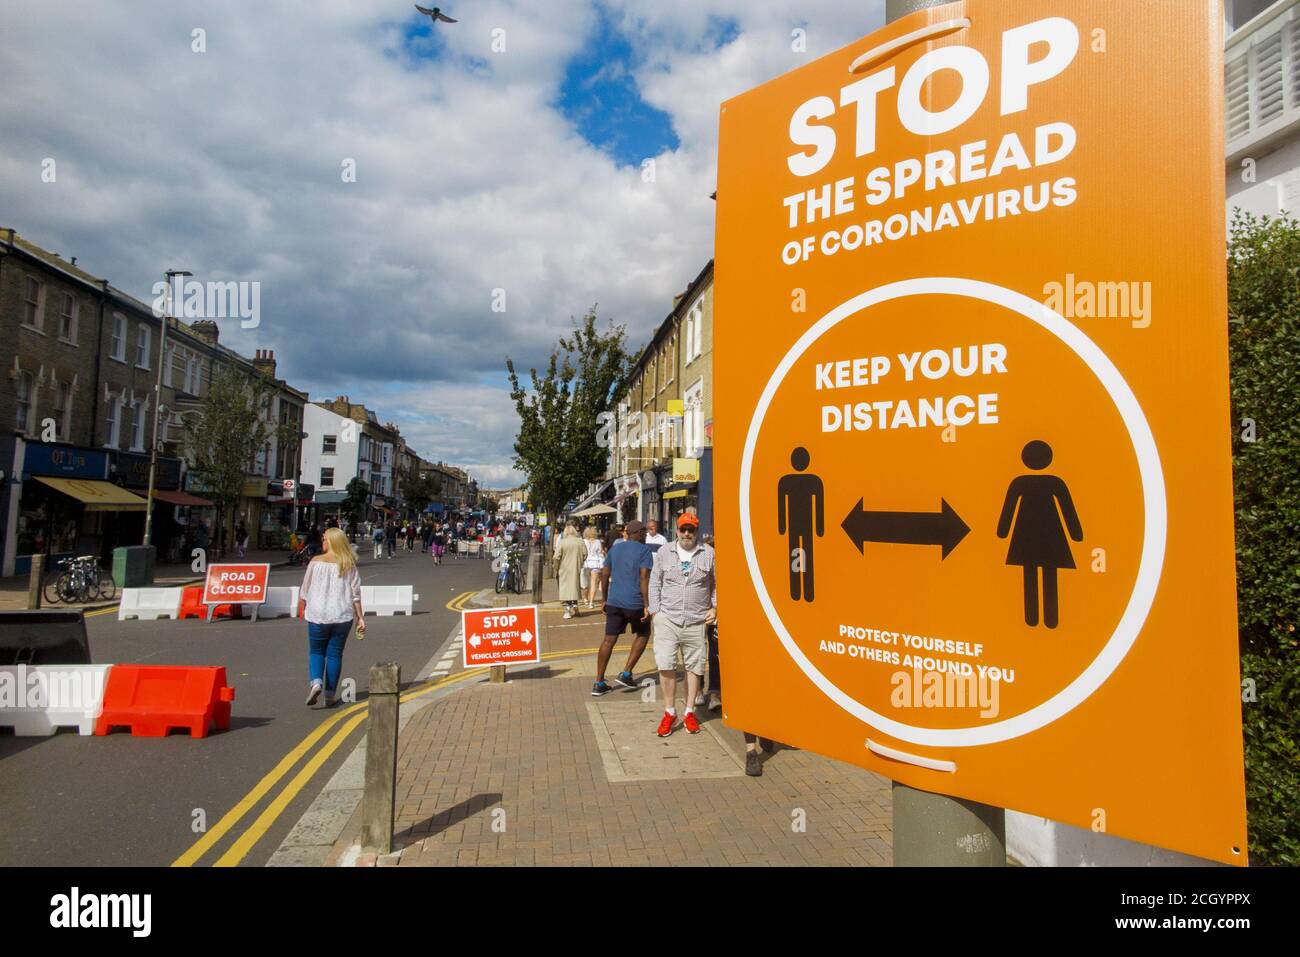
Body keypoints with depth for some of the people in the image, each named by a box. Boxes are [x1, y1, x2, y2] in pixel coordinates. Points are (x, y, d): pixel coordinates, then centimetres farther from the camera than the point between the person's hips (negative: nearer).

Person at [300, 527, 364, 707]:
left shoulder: (316, 562, -4)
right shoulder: (348, 565, -1)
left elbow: (305, 590, 3)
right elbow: (355, 593, 0)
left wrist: (303, 608, 20)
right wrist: (360, 618, 5)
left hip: (318, 614, -1)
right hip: (342, 615, 1)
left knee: (316, 651, 14)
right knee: (335, 653, 9)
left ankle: (316, 682, -11)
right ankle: (330, 695, 12)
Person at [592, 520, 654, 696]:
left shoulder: (615, 548, 13)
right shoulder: (644, 550, -6)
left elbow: (604, 574, 13)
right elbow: (644, 578, -15)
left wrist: (605, 599, 20)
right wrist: (647, 605, -16)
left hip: (614, 601, 5)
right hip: (635, 603, -5)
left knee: (609, 640, 7)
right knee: (643, 634, 18)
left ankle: (599, 683, 6)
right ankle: (626, 673, 10)